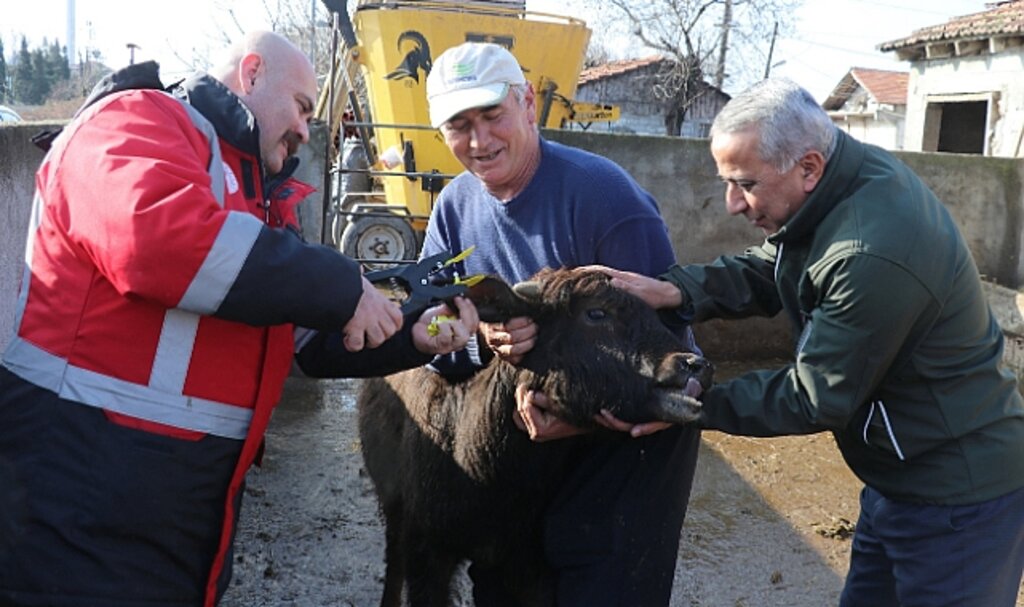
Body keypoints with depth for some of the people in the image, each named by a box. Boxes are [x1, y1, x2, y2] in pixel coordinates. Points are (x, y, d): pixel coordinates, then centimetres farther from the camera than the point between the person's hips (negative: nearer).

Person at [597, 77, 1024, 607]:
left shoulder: (876, 256, -33)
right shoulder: (852, 172, -6)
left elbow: (814, 399, -23)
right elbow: (764, 271, 0)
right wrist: (677, 291, -17)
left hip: (957, 500, -9)